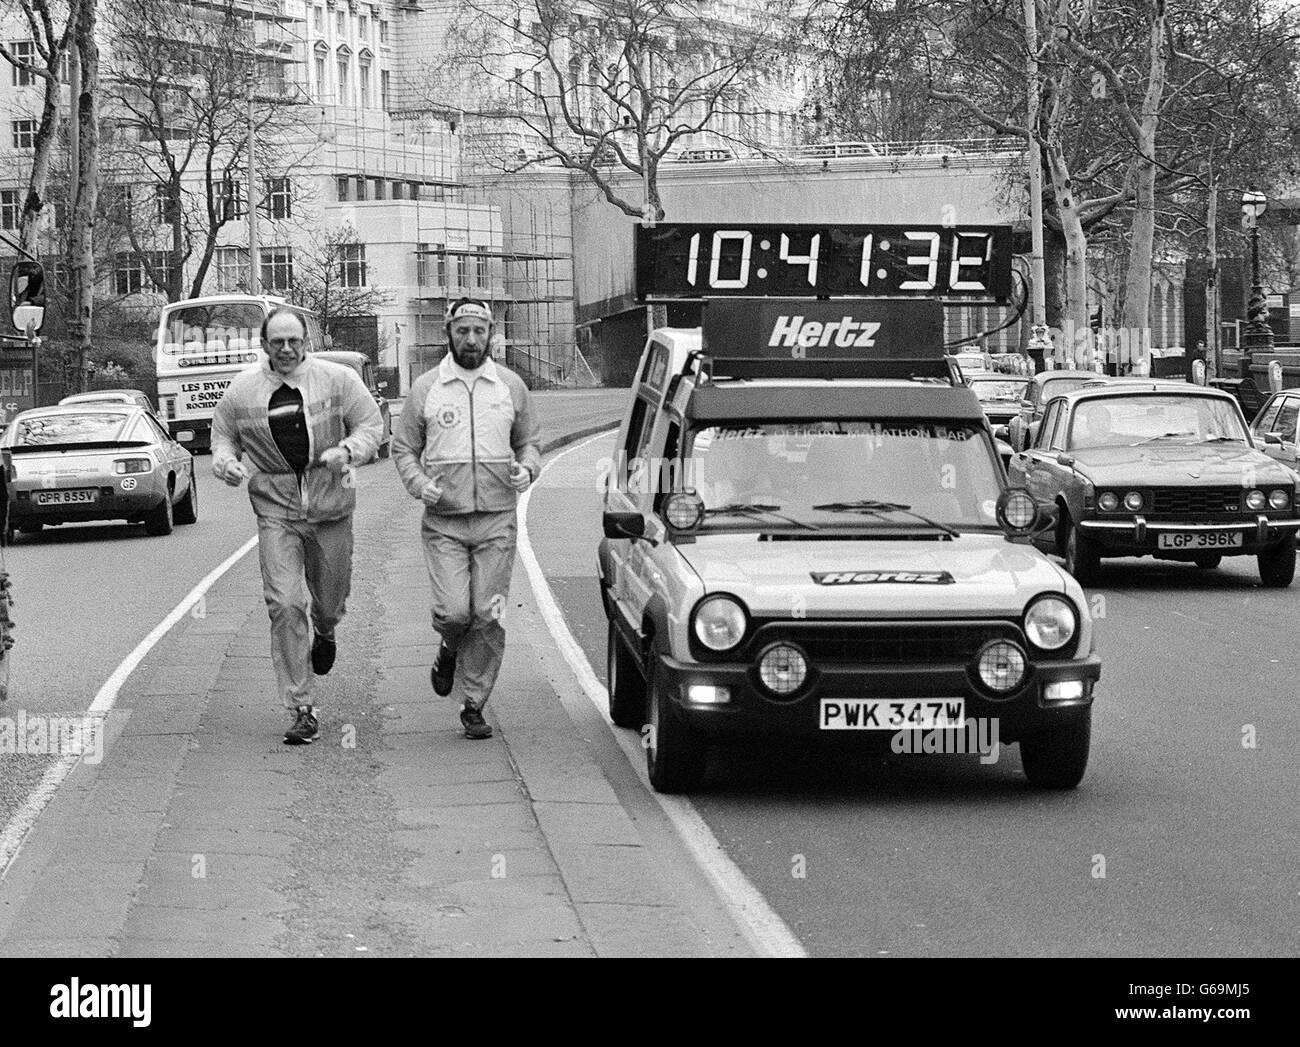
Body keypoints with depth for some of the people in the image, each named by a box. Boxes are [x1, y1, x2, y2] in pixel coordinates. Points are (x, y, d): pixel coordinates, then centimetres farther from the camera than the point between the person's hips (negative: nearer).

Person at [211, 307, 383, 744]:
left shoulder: (339, 379, -2)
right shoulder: (241, 390, 2)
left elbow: (371, 425, 3)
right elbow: (222, 434, 16)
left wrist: (348, 450, -17)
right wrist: (226, 462, -6)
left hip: (331, 505, 0)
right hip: (276, 508, 0)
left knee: (330, 600, 12)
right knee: (284, 605, -11)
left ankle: (324, 632, 54)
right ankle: (302, 711, -7)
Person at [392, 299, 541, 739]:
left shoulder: (510, 385, 8)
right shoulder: (426, 388, 4)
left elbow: (530, 440, 18)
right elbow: (403, 447, 10)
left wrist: (527, 469, -4)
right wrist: (418, 483, -9)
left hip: (497, 520, 1)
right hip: (444, 521, -1)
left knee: (488, 616, -2)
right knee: (453, 611, -13)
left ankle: (474, 704, 10)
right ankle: (449, 650, 23)